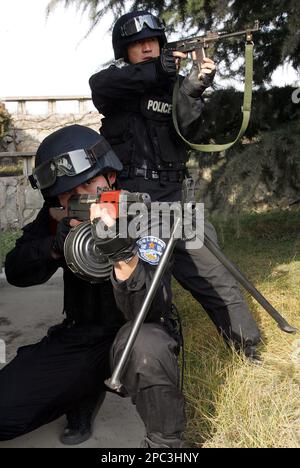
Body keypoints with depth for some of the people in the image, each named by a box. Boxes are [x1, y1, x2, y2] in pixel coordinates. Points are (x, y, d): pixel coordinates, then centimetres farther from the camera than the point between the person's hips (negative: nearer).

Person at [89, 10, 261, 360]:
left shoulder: (173, 84, 11)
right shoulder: (118, 82, 9)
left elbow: (188, 134, -2)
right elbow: (98, 84, -15)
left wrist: (192, 92, -19)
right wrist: (156, 70, -23)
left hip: (169, 199, 1)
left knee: (209, 270, -4)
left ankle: (245, 341, 8)